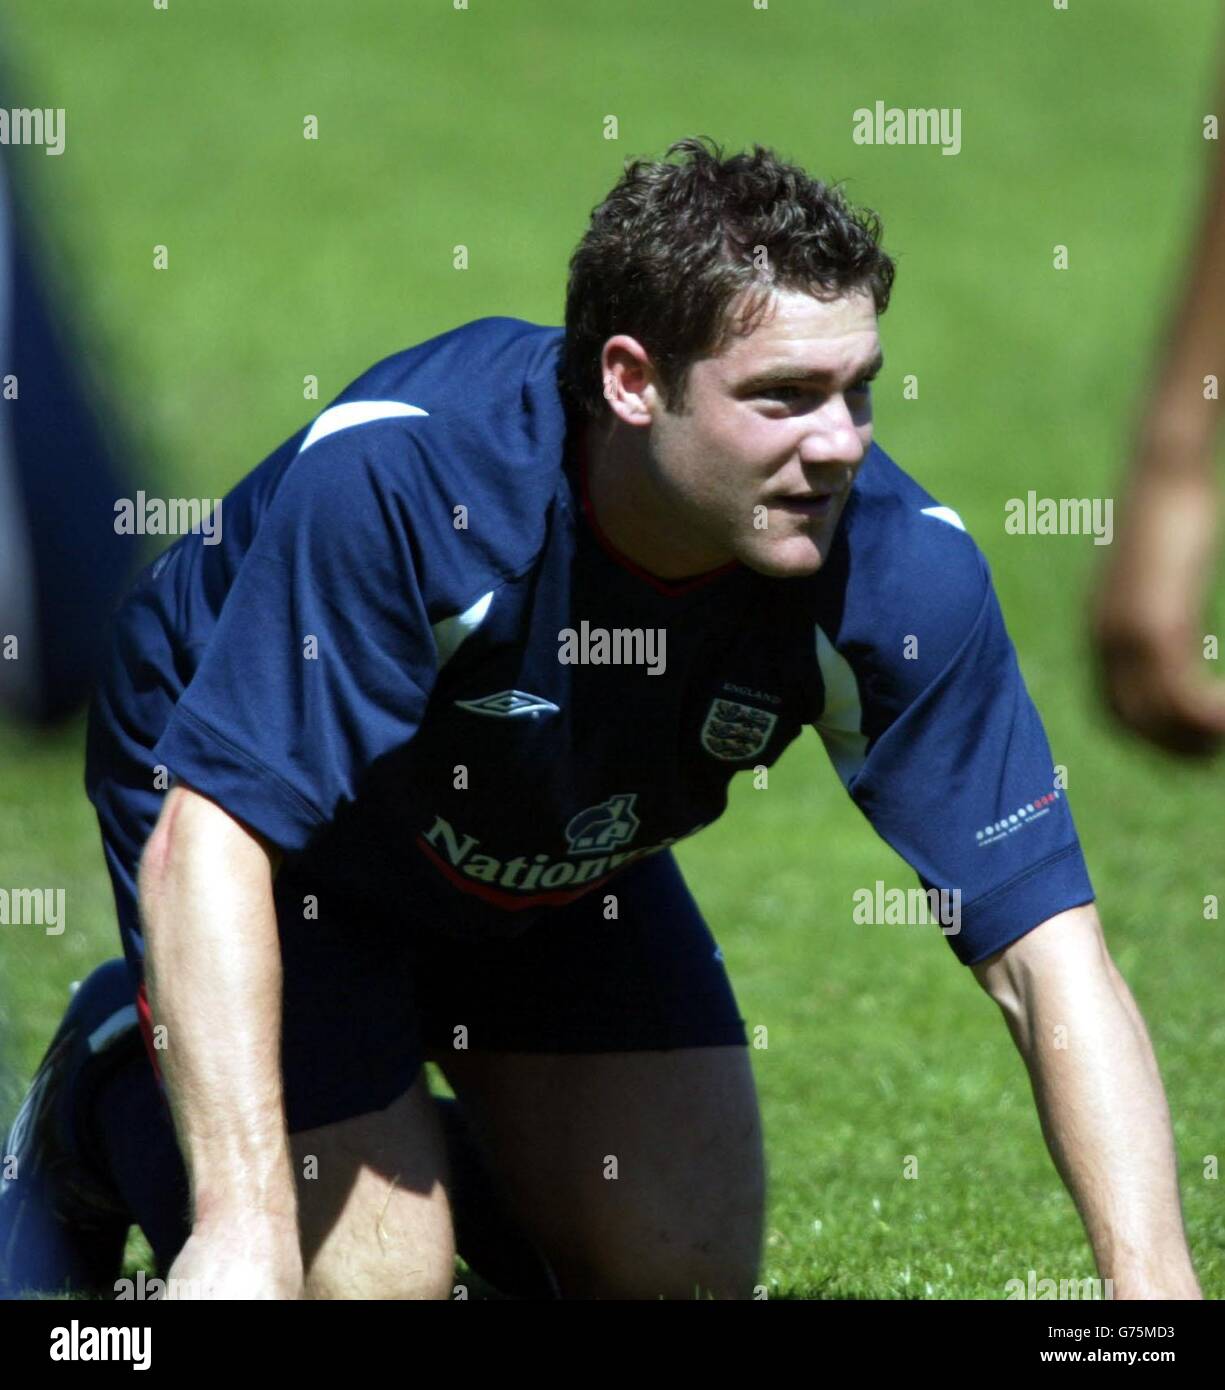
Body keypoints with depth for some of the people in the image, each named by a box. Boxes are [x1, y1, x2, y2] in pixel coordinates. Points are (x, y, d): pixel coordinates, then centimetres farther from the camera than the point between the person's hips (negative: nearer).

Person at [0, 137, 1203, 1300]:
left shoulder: (903, 570, -30)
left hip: (567, 856, 4)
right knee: (370, 1283, -10)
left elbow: (1050, 955, -29)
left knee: (686, 1273, -1)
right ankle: (112, 1088, 19)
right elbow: (209, 834, -40)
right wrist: (241, 1223, -50)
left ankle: (434, 1156, 29)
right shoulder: (395, 475, -41)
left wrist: (1149, 1281, -43)